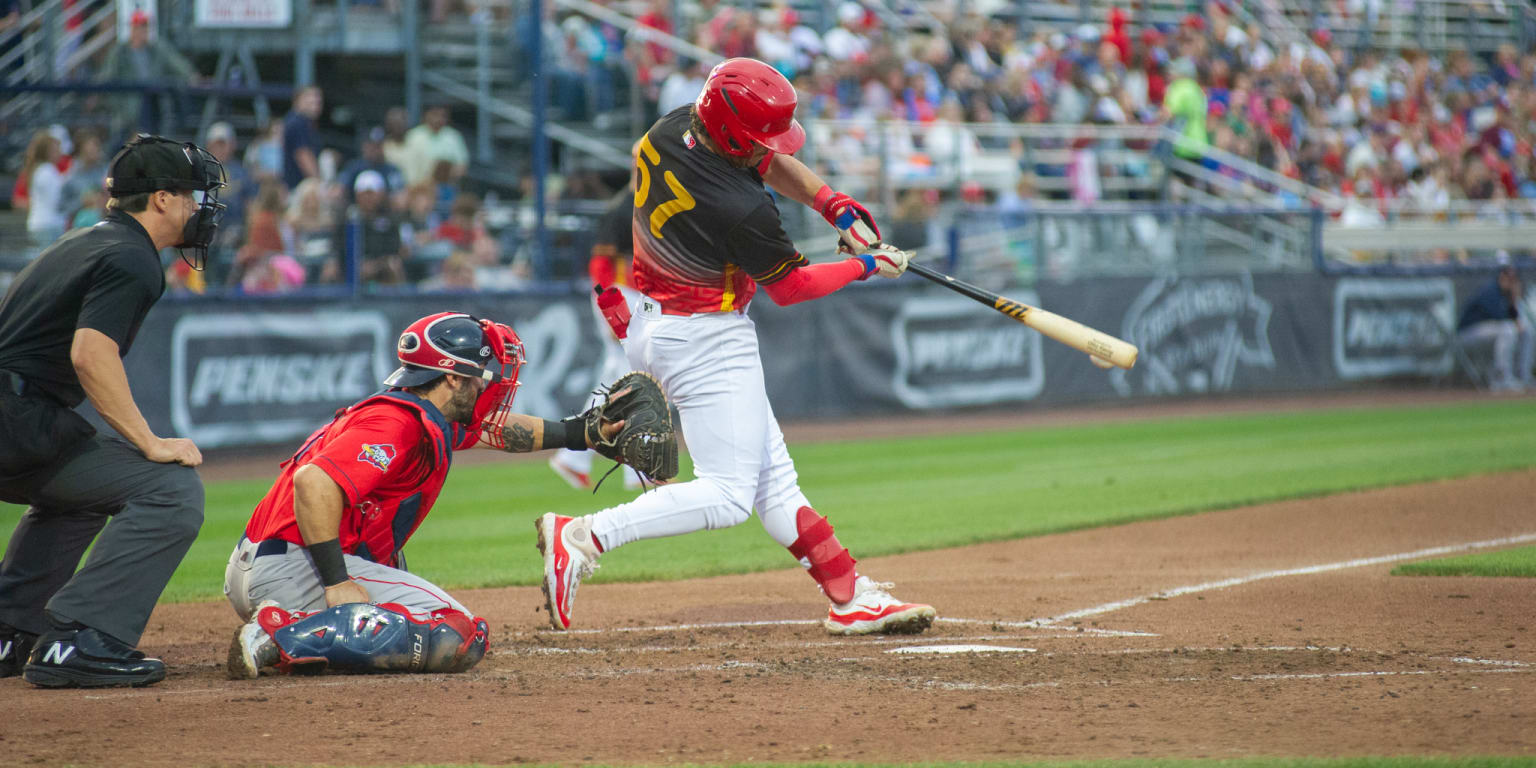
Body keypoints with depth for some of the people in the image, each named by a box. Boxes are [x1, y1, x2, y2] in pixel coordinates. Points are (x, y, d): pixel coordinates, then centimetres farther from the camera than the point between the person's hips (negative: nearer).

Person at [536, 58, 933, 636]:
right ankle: (581, 539, -14)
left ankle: (851, 596, 15)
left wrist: (834, 206, 3)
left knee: (770, 471, 11)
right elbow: (788, 286, -11)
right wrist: (867, 267, 3)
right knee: (727, 495, -8)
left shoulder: (671, 128, -6)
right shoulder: (741, 211, -30)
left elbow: (773, 163, 13)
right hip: (705, 340, -10)